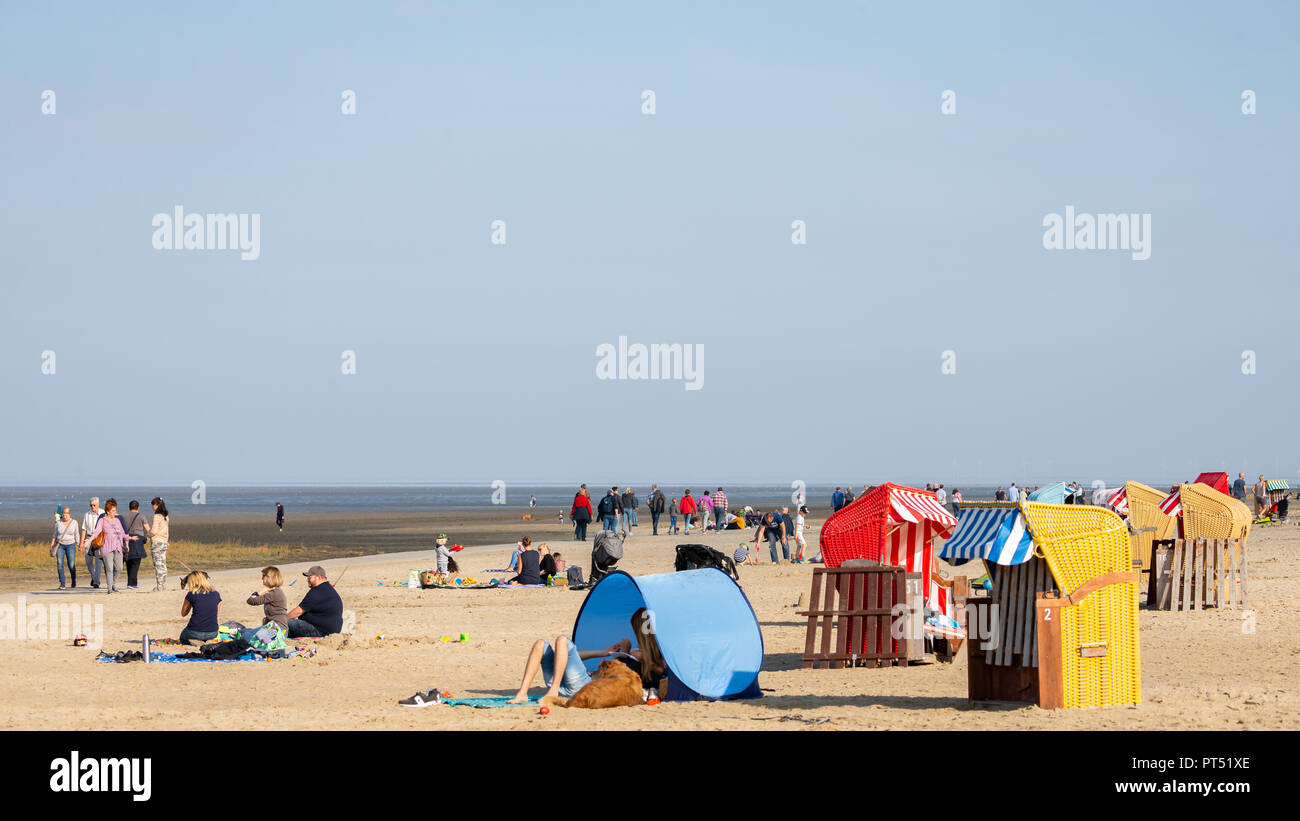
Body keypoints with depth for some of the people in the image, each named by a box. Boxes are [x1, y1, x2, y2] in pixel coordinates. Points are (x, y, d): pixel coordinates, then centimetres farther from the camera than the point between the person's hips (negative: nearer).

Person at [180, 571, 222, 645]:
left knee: (183, 637, 31)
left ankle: (194, 641, 0)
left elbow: (183, 613, 10)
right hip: (212, 633, 4)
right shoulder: (216, 594, 4)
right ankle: (208, 641, 7)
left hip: (195, 632, -4)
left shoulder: (191, 594, -5)